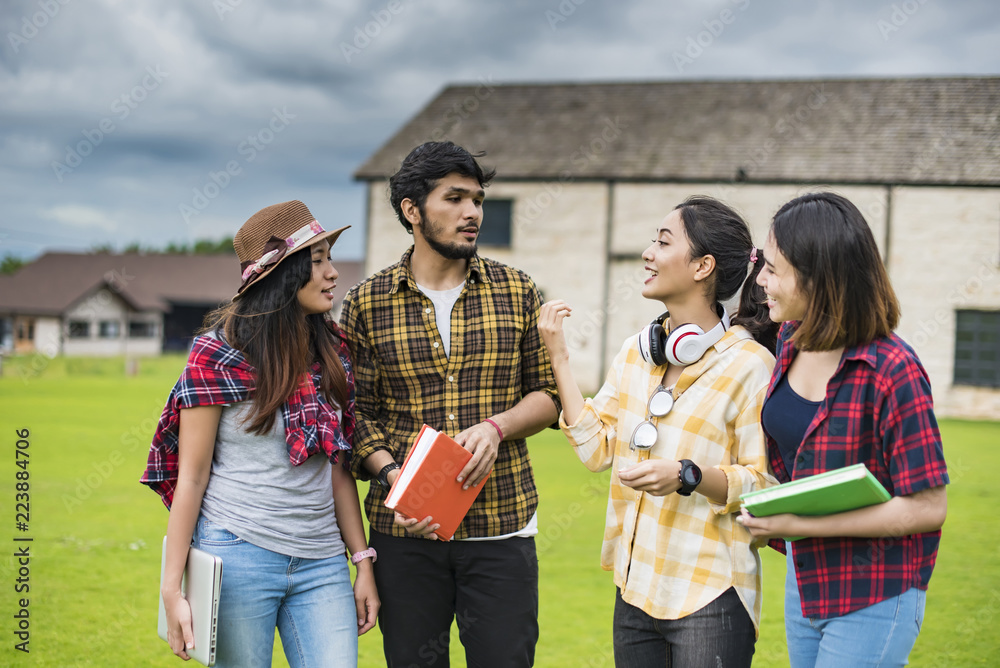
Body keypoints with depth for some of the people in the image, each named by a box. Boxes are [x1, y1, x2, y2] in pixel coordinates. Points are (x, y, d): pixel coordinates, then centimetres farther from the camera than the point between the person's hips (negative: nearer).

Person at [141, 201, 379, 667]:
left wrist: (363, 562, 9)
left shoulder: (332, 352, 9)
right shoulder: (218, 353, -6)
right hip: (237, 557, -4)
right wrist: (172, 589, -9)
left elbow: (338, 469, 12)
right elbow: (191, 476, -6)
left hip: (322, 564, 4)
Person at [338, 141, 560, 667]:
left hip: (502, 525, 1)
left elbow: (547, 393, 9)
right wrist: (390, 475, -14)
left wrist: (496, 426, -10)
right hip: (406, 528, 0)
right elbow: (358, 412, 3)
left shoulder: (516, 293, 6)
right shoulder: (367, 303, 2)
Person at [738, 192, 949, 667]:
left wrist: (798, 525, -22)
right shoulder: (791, 339, 0)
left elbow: (927, 507, -22)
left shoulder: (891, 373, -23)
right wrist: (769, 522, 7)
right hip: (803, 578, 8)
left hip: (872, 597, -7)